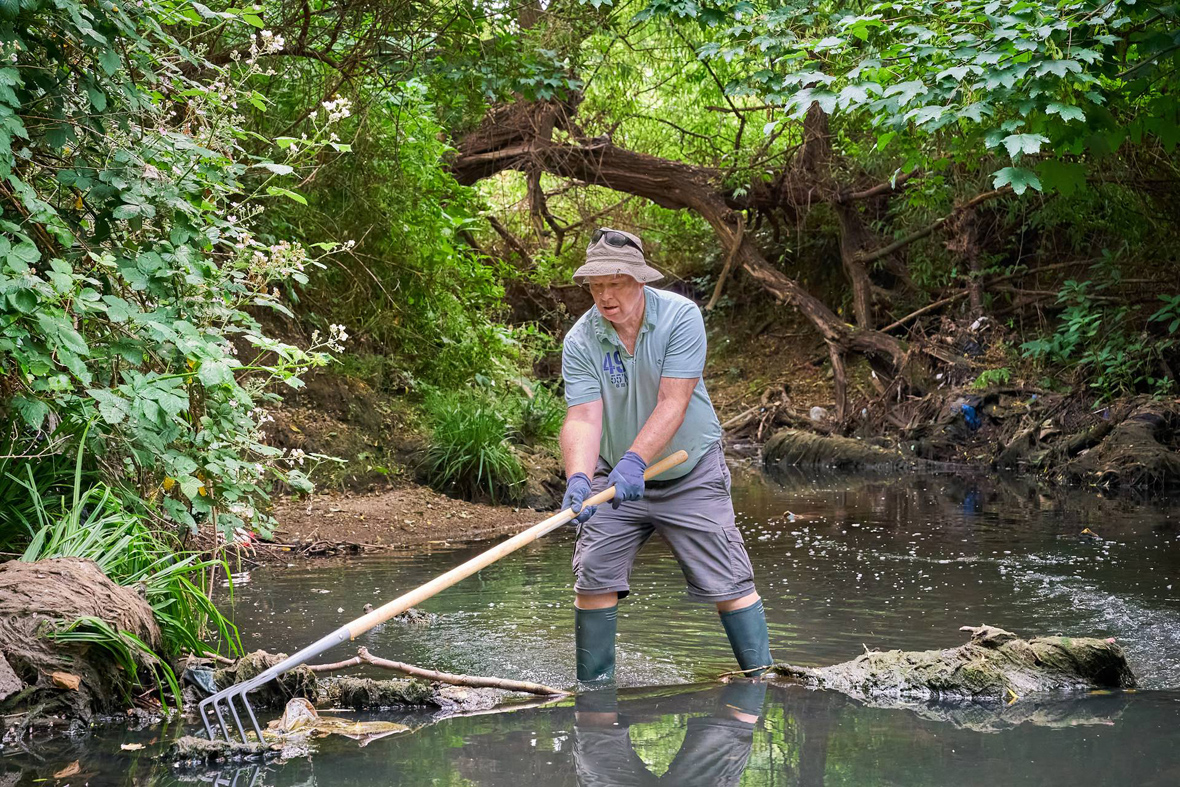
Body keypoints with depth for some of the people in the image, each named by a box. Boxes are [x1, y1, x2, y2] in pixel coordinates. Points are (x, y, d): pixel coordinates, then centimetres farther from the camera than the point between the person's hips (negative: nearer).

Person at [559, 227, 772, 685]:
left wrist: (634, 461, -40)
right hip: (614, 474, 2)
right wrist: (578, 477, -41)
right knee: (594, 577, -6)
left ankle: (761, 677, 8)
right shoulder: (580, 341, -13)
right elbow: (582, 417, -22)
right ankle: (593, 685, 6)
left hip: (692, 475, -2)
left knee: (729, 581, -3)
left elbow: (672, 405, -26)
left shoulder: (680, 316, -19)